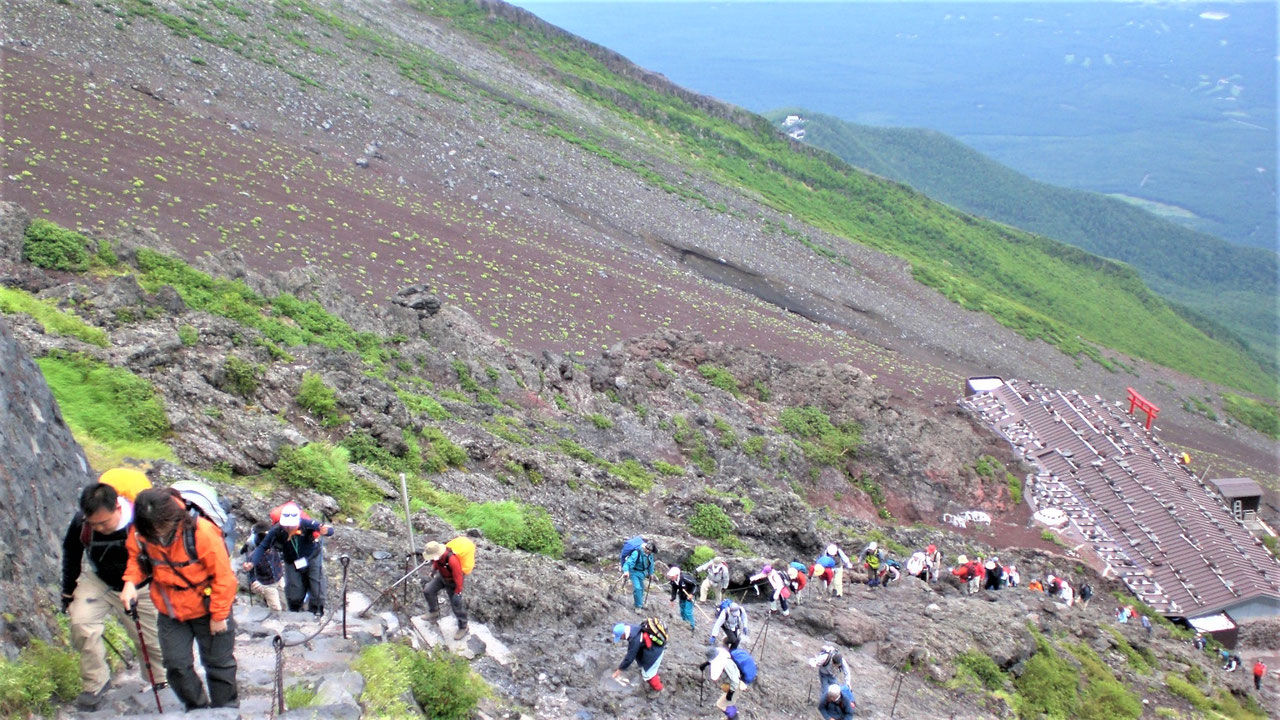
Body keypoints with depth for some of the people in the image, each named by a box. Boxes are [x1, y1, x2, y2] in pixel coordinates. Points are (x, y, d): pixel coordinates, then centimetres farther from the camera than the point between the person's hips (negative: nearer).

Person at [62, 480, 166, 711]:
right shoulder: (80, 523, -24)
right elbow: (71, 554, -1)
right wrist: (68, 592, 7)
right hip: (98, 581, 2)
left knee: (152, 640, 7)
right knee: (81, 623, -20)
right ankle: (95, 683, -4)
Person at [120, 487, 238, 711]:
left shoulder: (201, 532, -29)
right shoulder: (139, 534, -16)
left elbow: (223, 576, -20)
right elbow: (136, 559, 6)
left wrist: (219, 615, -13)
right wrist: (130, 582, -17)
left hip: (206, 608, -4)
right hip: (170, 611, 4)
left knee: (218, 662, 8)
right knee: (176, 665, 7)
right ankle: (197, 708, 29)